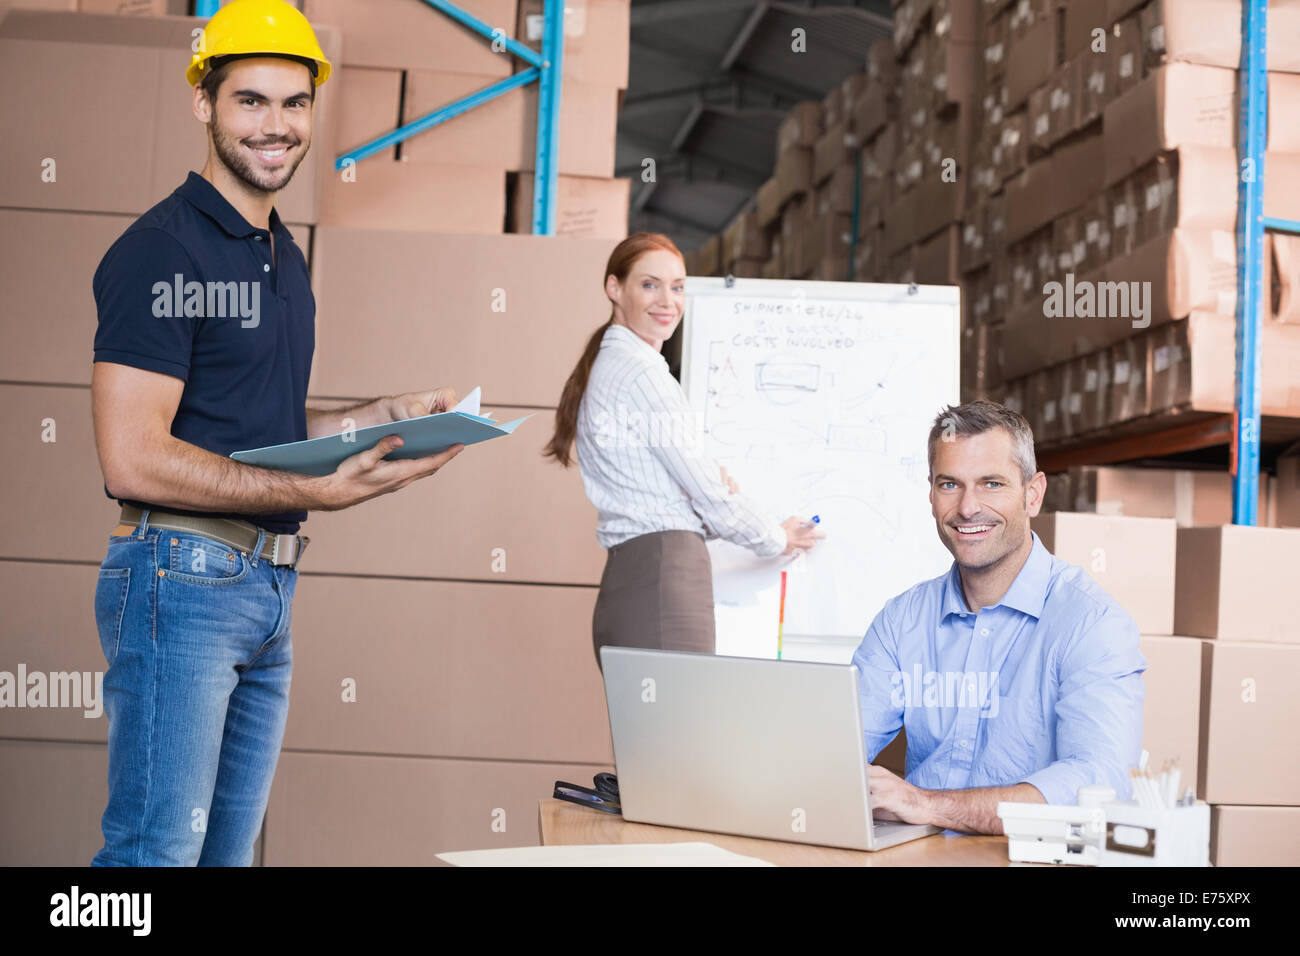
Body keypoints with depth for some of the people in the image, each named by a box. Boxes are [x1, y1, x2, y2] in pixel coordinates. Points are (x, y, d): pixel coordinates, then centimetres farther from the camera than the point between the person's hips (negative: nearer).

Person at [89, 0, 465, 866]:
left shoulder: (285, 257, 17)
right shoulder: (161, 250, -11)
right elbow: (133, 459, -19)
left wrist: (387, 416, 9)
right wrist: (315, 492, -23)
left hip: (271, 587, 9)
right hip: (182, 576, -9)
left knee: (230, 848, 14)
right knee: (159, 850, -6)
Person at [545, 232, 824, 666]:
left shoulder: (604, 366, 23)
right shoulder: (641, 371, -6)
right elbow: (703, 486, -5)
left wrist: (714, 487, 4)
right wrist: (778, 538, 11)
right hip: (663, 577, -10)